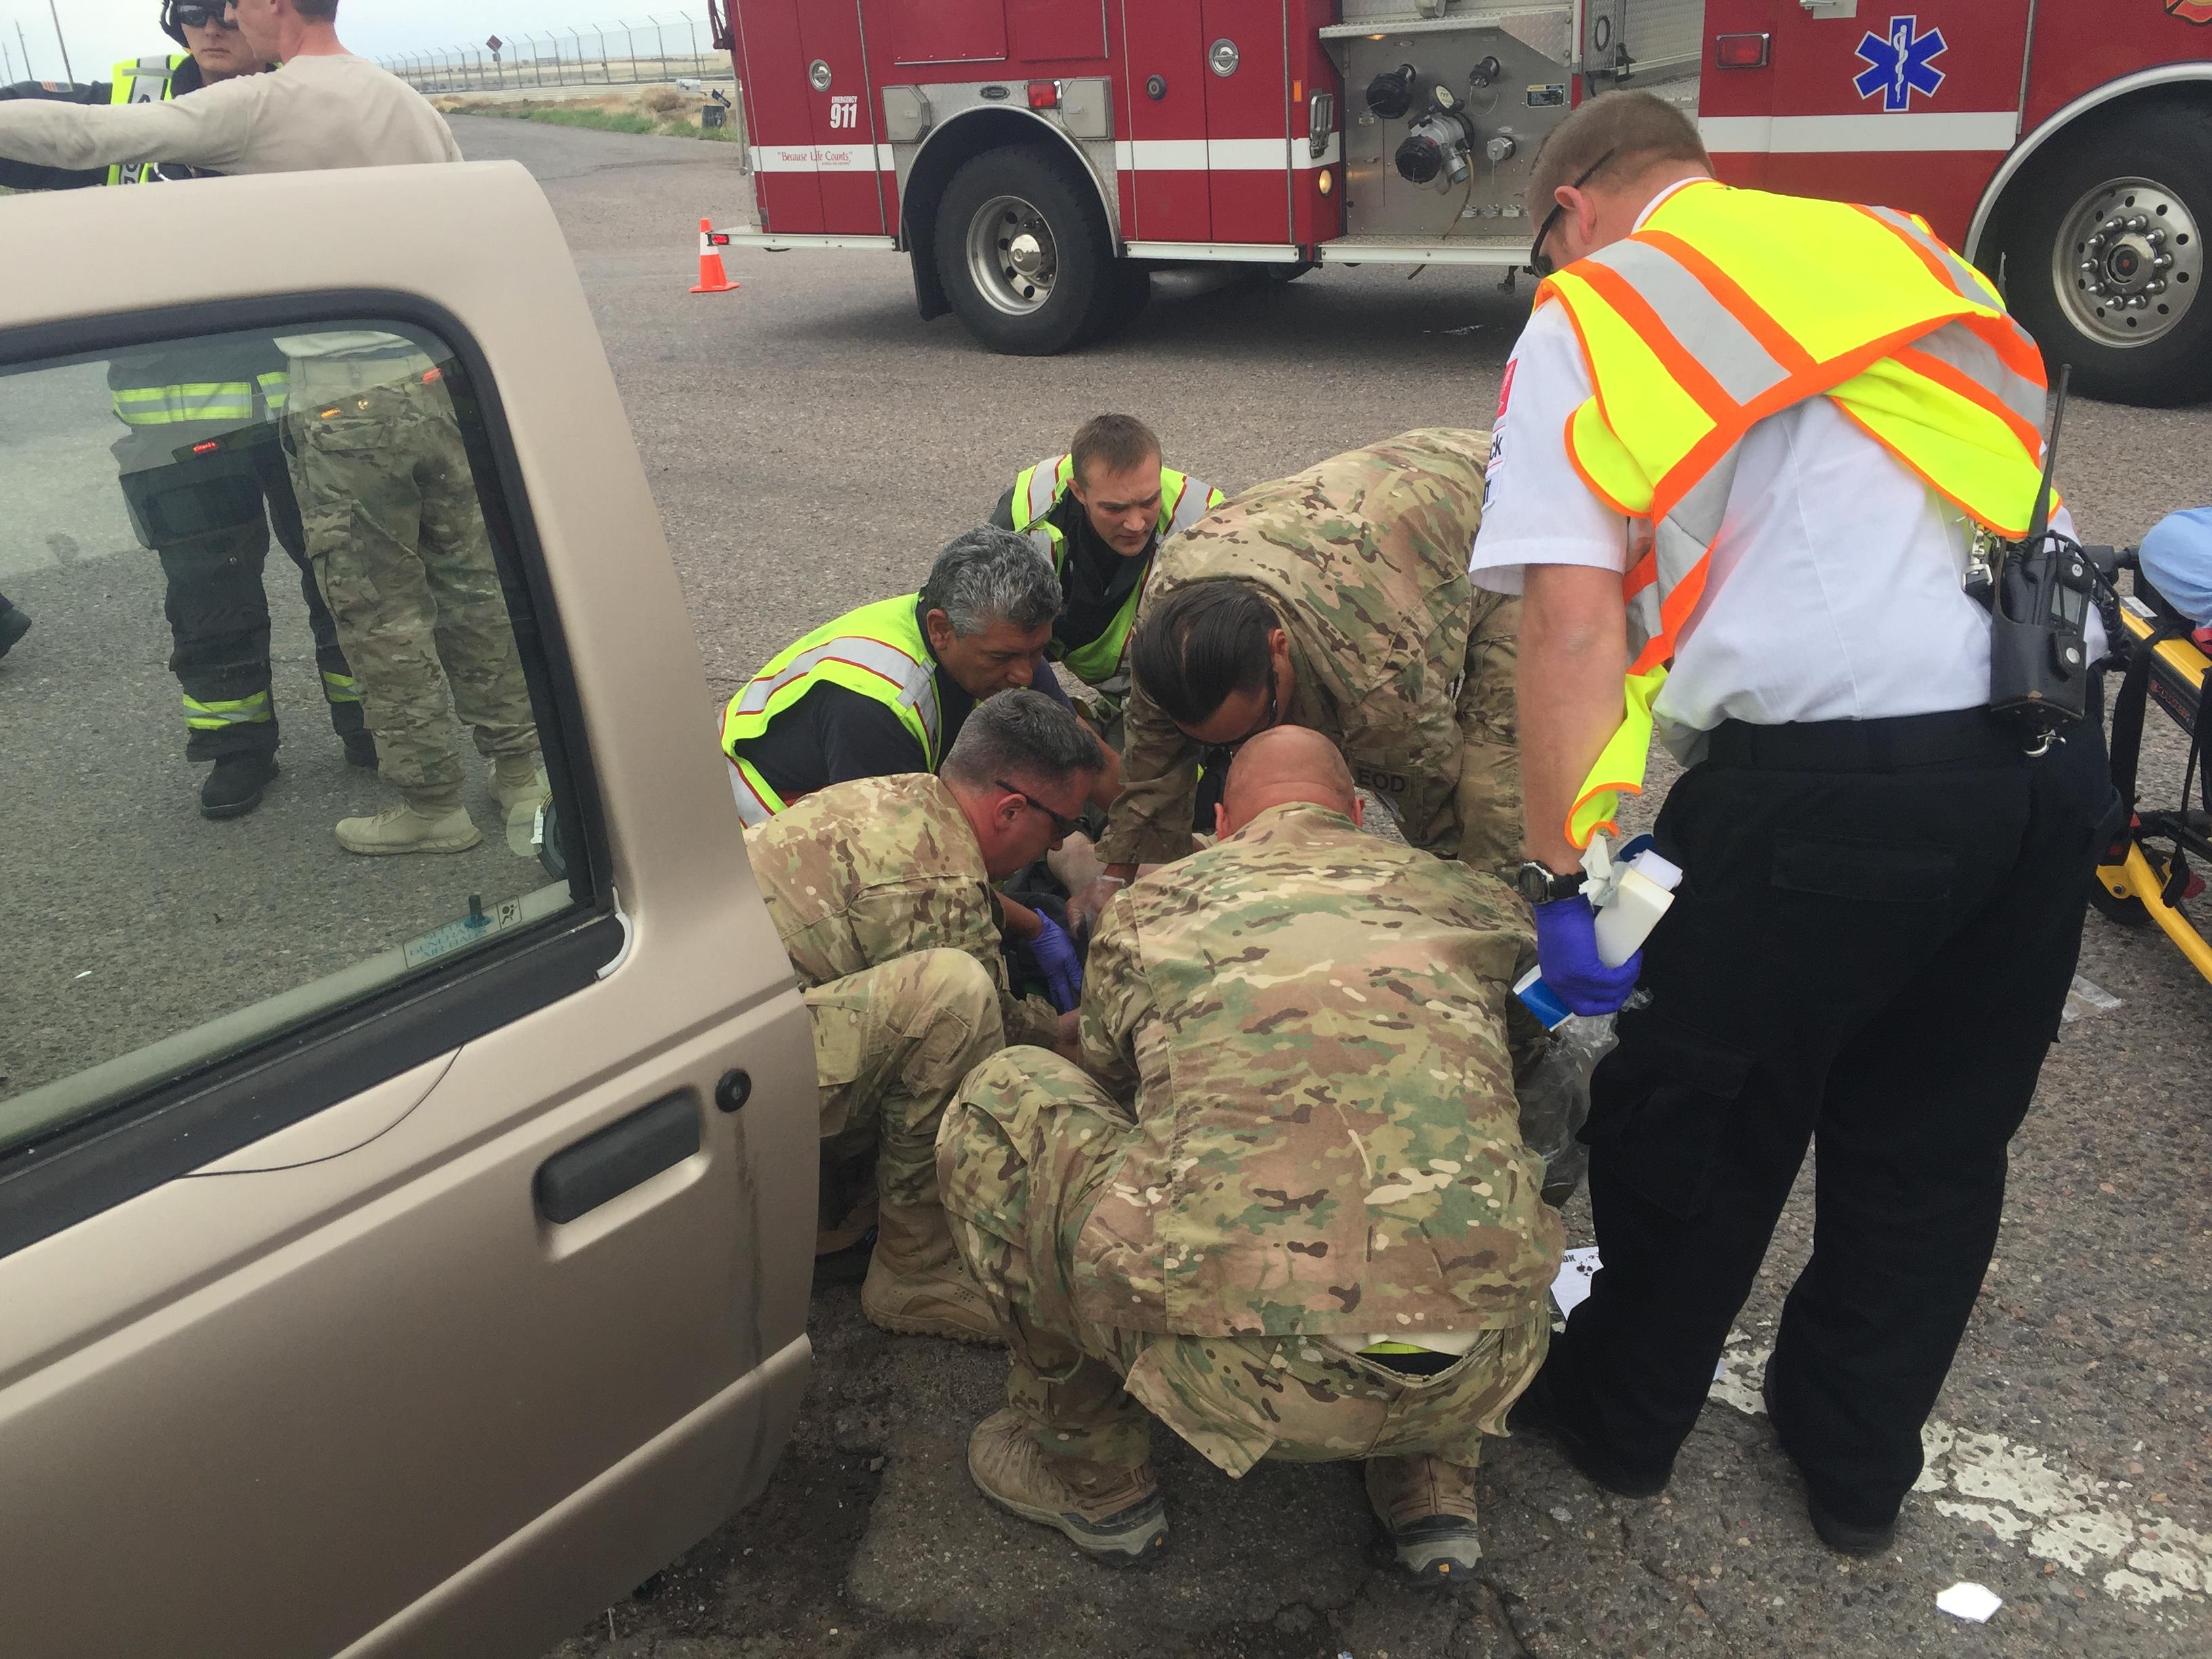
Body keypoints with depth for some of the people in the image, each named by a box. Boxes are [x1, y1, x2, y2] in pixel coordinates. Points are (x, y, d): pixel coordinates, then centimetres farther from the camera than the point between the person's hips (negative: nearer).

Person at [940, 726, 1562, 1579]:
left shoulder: (1151, 906, 15)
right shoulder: (1477, 901, 19)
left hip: (1237, 1374, -3)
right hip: (1481, 1376, 4)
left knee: (999, 1103, 17)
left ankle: (1093, 1475, 27)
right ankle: (1435, 1481, 29)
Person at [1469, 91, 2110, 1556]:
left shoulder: (1593, 312, 4)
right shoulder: (1904, 249, 21)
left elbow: (1575, 619, -7)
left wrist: (1565, 873, -6)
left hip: (1832, 767, -6)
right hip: (2053, 753, 6)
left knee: (1697, 1119, 16)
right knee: (1937, 1136, 21)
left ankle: (1622, 1417, 37)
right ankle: (1861, 1464, 40)